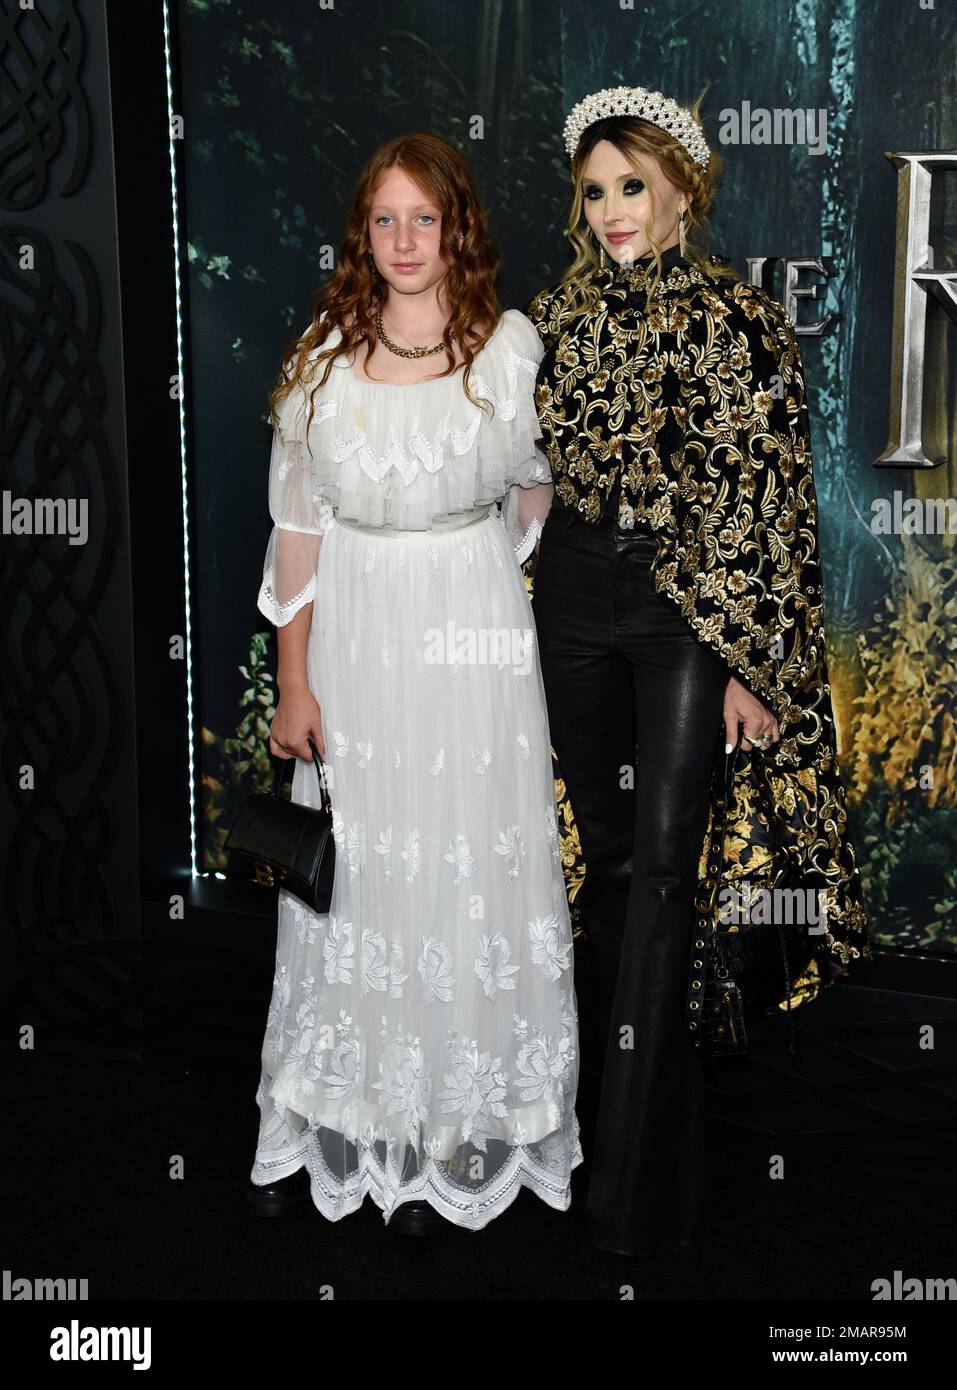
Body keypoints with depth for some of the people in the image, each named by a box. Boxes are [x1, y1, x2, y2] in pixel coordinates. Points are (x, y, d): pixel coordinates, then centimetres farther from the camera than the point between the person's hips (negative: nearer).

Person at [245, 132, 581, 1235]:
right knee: (351, 877, 9)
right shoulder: (321, 359, 2)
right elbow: (298, 527, 2)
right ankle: (331, 1124, 26)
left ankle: (450, 1140, 22)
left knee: (464, 874, 4)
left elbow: (537, 503, 9)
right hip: (352, 637, 2)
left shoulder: (512, 347, -2)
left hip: (473, 642, -1)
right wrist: (294, 681, 0)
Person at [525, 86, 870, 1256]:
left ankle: (634, 1179, -1)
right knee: (609, 849, 12)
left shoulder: (740, 321, -5)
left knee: (662, 857, -8)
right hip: (575, 601, 4)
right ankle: (625, 1073, 30)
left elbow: (764, 503, -6)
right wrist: (515, 617, 11)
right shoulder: (556, 314, 7)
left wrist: (749, 665, -10)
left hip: (692, 609, -4)